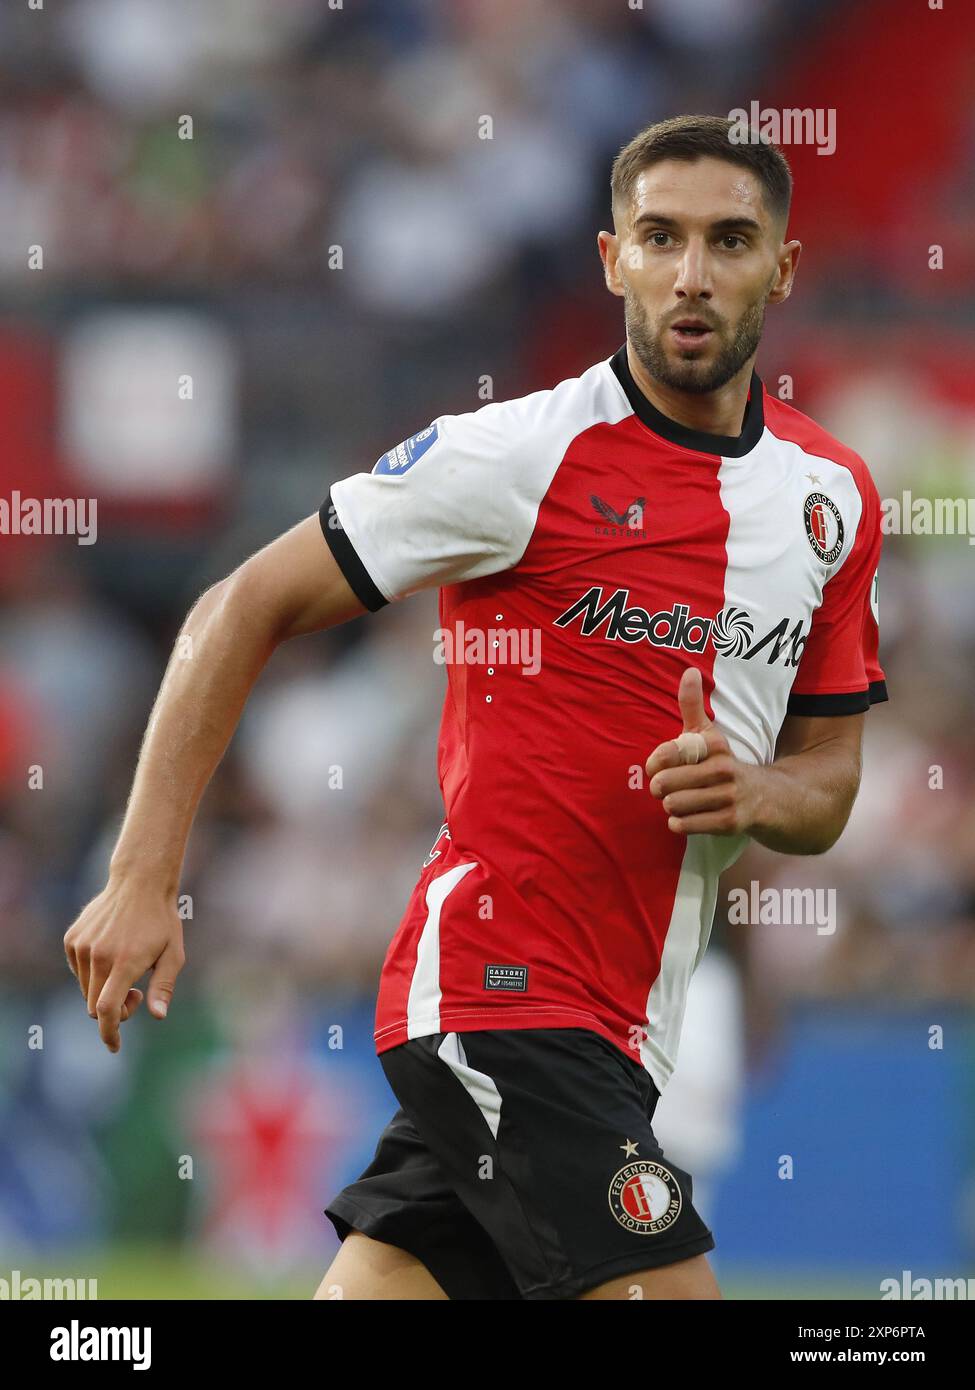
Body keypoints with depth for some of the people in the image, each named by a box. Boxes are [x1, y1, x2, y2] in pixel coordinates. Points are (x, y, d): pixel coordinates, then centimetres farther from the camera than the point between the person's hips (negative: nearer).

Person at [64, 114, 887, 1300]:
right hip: (501, 986, -6)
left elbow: (826, 779, 17)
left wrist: (752, 794, -8)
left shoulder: (834, 497, 9)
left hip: (616, 1028, 6)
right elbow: (243, 612, -6)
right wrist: (143, 879, -13)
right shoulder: (524, 455, -10)